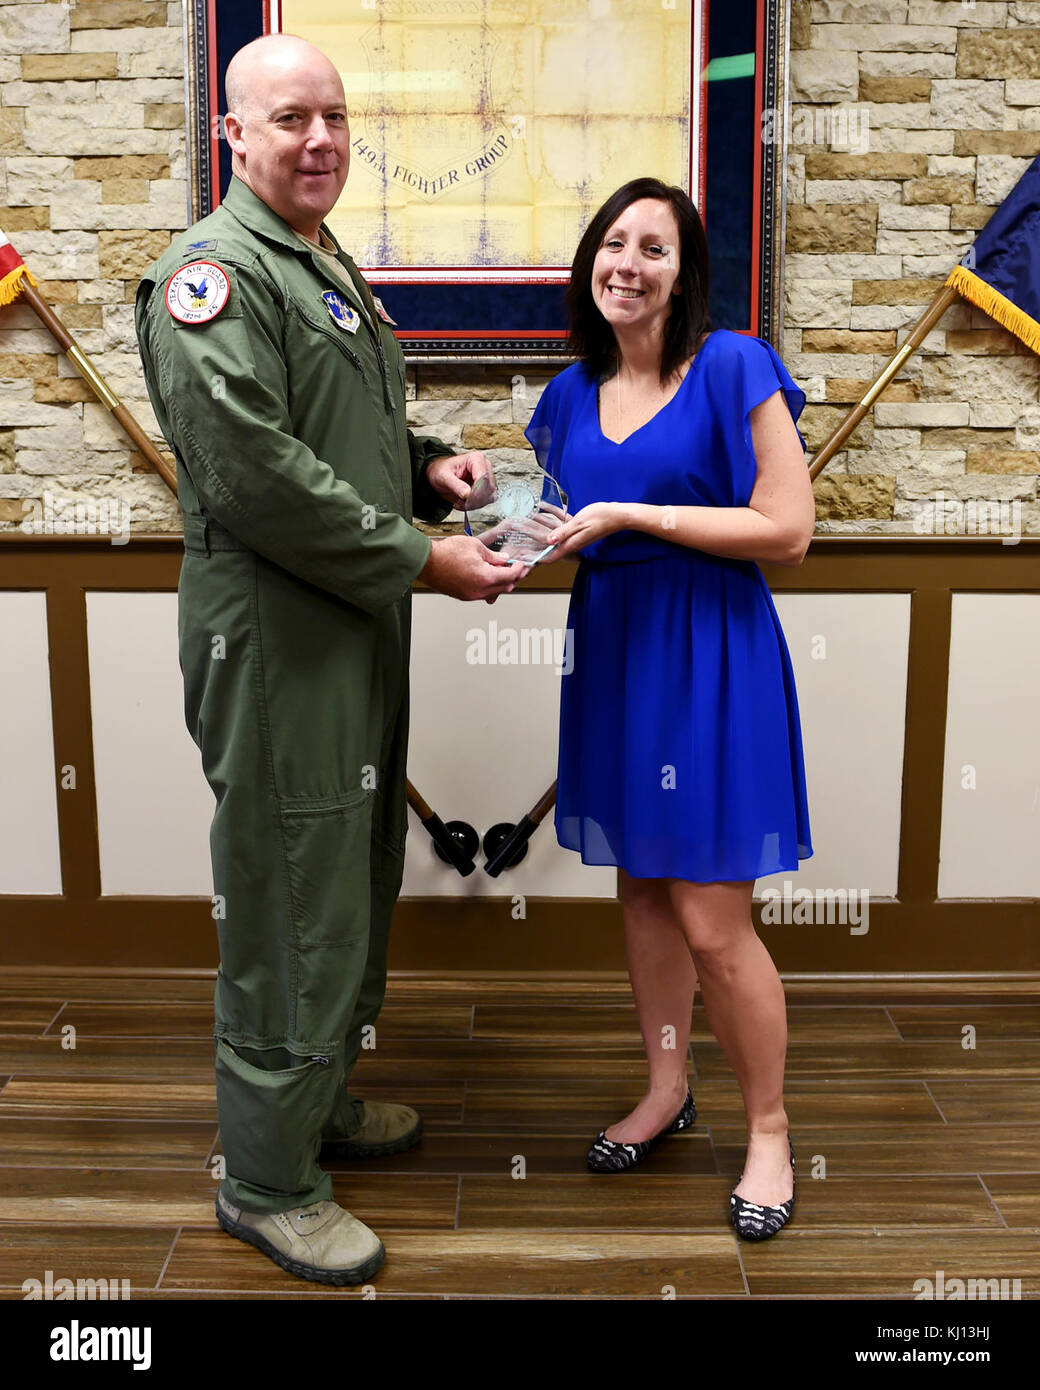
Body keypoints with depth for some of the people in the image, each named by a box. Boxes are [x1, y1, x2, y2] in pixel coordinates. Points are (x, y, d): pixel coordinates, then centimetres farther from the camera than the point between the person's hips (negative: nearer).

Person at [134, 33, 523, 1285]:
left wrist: (426, 465, 7)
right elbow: (258, 474, -23)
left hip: (358, 631, 10)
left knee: (354, 886, 20)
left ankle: (320, 1098, 40)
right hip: (274, 640, -10)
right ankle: (265, 1180, 17)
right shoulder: (214, 271, -14)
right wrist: (421, 560, -20)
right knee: (291, 905, -1)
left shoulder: (327, 267, 18)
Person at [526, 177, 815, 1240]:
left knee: (711, 920, -3)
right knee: (640, 888, 16)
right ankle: (666, 1089, 36)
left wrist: (632, 516, -17)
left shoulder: (733, 368, -8)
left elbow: (787, 532, -14)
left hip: (708, 656, -6)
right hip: (610, 649, 6)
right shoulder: (572, 393, 10)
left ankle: (768, 1129, 19)